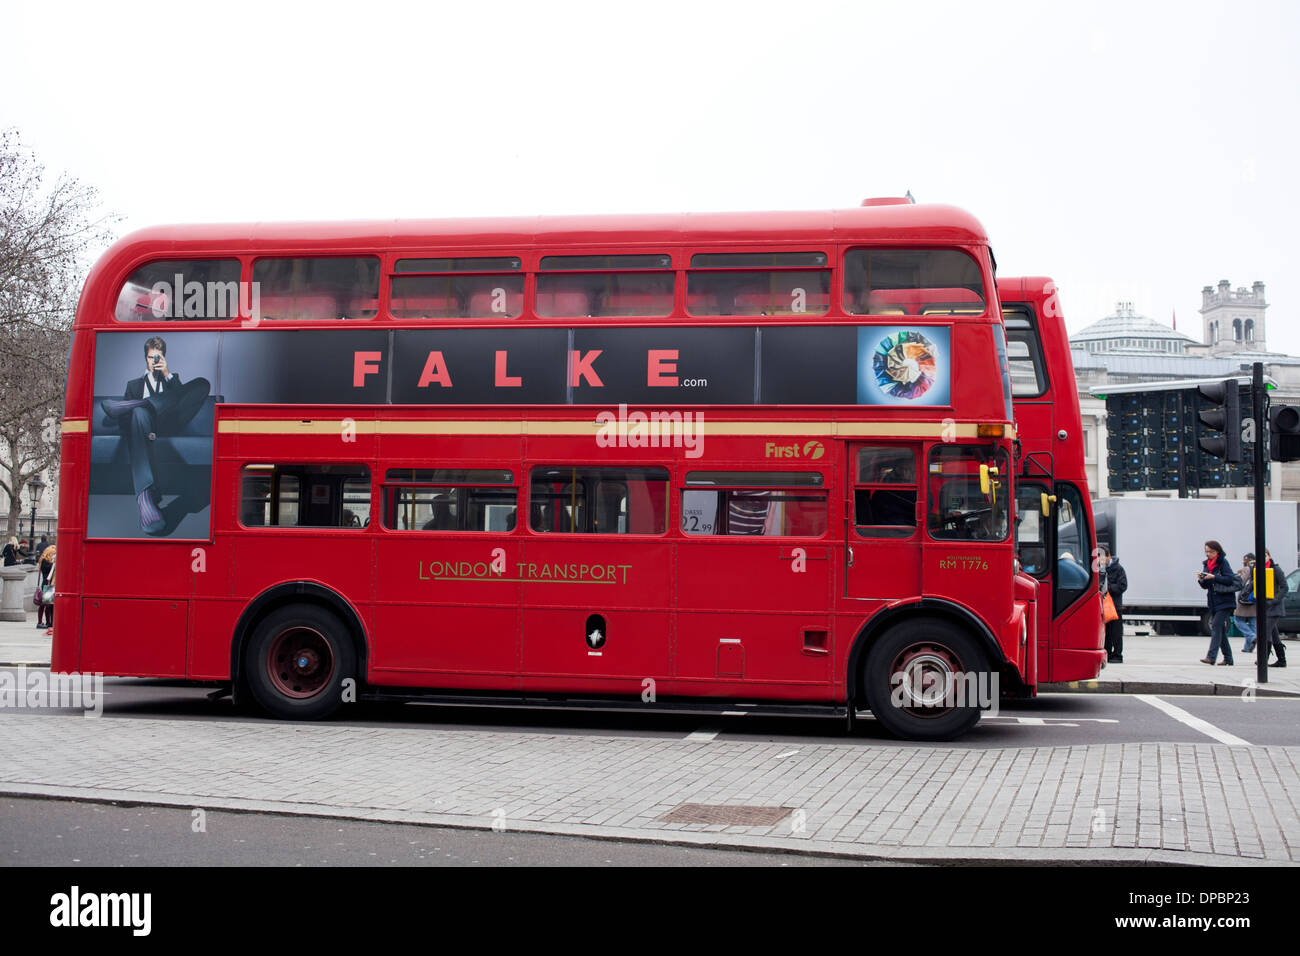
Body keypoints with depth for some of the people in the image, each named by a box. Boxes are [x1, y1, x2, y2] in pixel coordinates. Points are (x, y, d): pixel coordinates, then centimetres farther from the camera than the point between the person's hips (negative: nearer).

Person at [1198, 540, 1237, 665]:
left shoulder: (1223, 562, -7)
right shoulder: (1206, 564, 13)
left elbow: (1230, 579, -15)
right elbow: (1206, 586, 15)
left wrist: (1214, 577, -22)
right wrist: (1201, 580, -6)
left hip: (1225, 601, -7)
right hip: (1213, 602, 7)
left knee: (1216, 625, -16)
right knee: (1221, 630, 9)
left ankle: (1211, 656, -22)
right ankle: (1228, 659, 16)